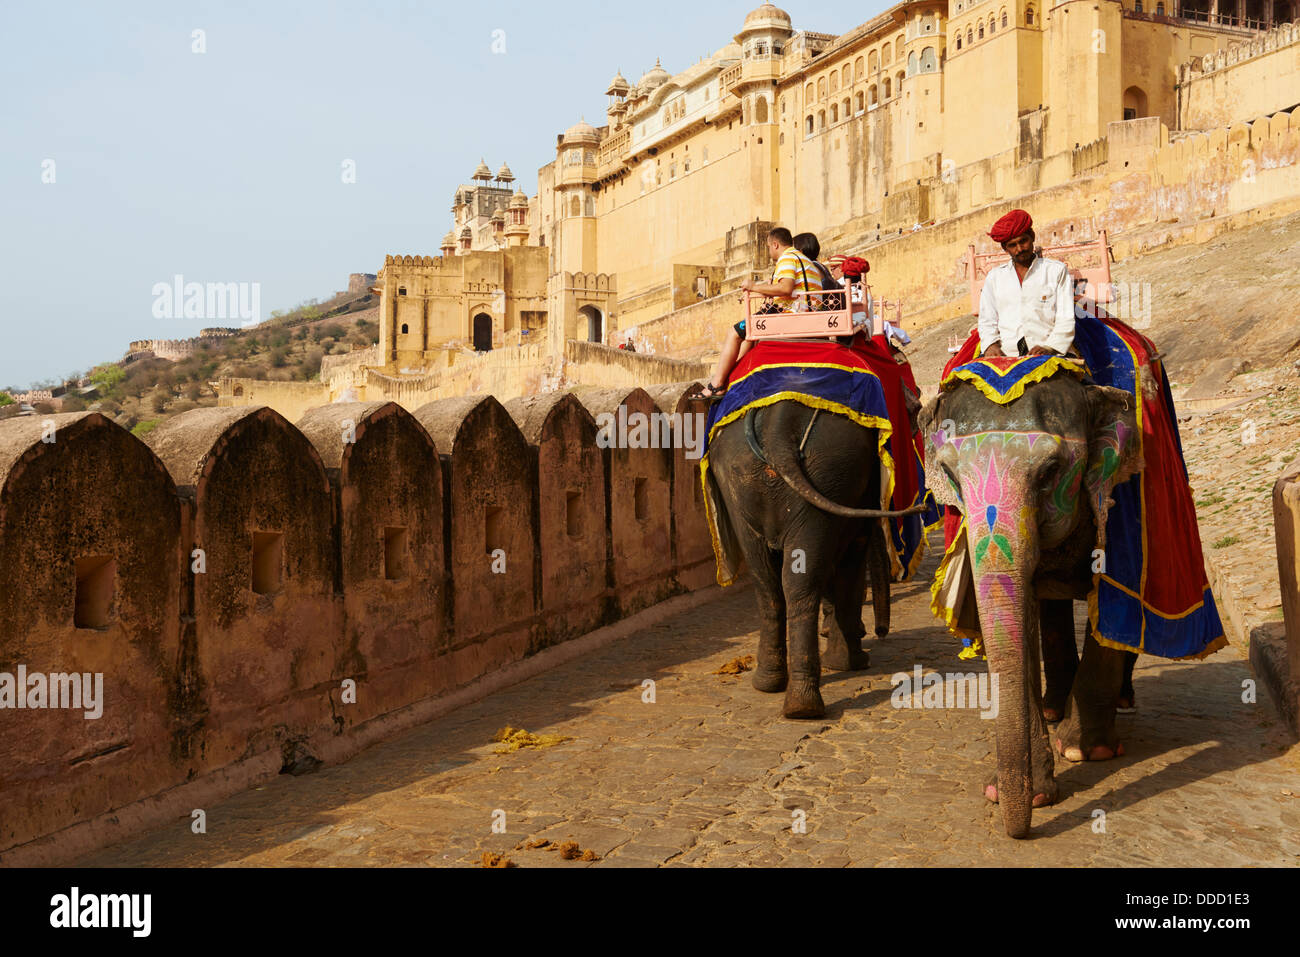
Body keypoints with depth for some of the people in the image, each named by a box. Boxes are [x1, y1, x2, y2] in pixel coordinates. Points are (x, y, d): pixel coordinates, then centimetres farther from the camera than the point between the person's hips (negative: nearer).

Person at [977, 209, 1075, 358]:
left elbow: (1066, 320, 5)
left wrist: (1050, 348, -13)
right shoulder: (995, 276, 20)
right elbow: (987, 320, 15)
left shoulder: (1057, 270, 14)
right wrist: (991, 345, -7)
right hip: (1005, 355, 2)